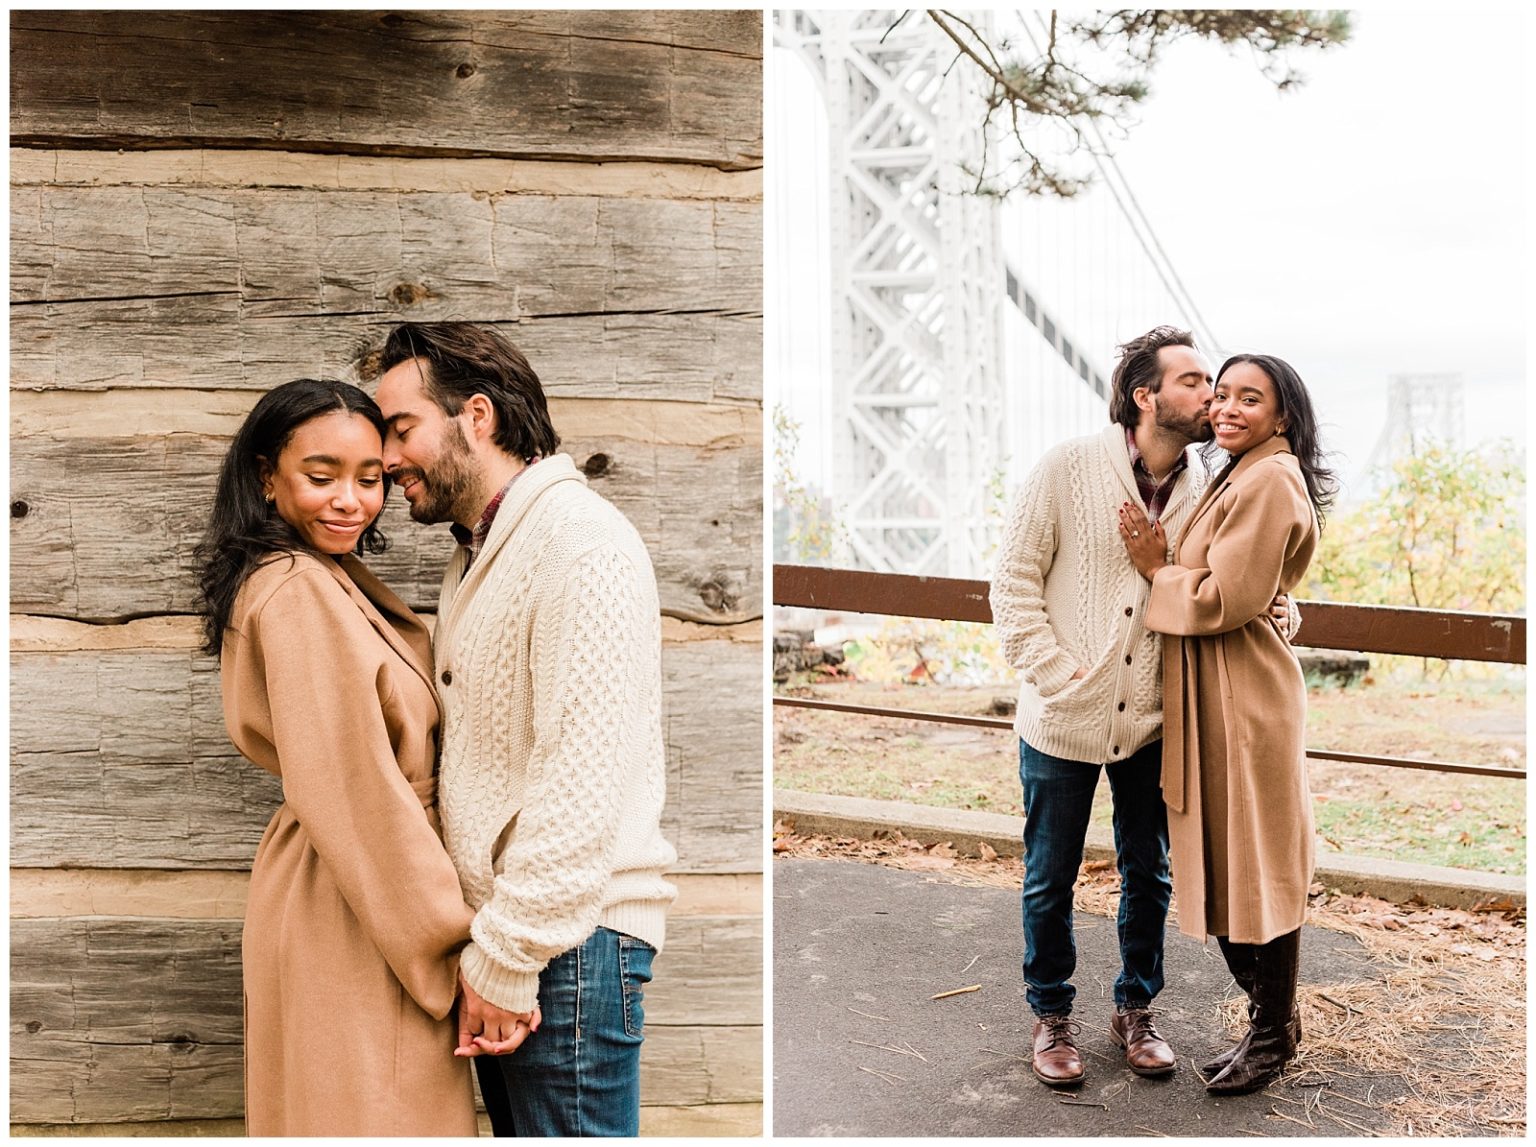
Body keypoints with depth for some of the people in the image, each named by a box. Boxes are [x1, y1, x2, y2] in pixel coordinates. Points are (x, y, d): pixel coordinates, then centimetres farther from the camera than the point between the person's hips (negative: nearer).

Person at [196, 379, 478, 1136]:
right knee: (374, 1108, 1)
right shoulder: (299, 594, -19)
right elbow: (354, 794, -24)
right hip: (353, 912, -10)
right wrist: (458, 945, -21)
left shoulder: (338, 579, 12)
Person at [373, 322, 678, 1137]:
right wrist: (488, 946, 12)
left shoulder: (580, 541, -13)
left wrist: (508, 958, -18)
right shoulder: (478, 557, 19)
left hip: (568, 938, -9)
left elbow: (582, 781, -21)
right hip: (502, 930, 9)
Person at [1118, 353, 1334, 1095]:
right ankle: (1269, 1017, 29)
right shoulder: (1237, 479, 17)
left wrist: (1155, 570, -9)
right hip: (1209, 694, 10)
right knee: (1222, 863, 16)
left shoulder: (1271, 481, -16)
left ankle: (1273, 1035, 16)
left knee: (1258, 866, 2)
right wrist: (1166, 564, -3)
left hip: (1246, 698, -10)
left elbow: (1225, 600, -21)